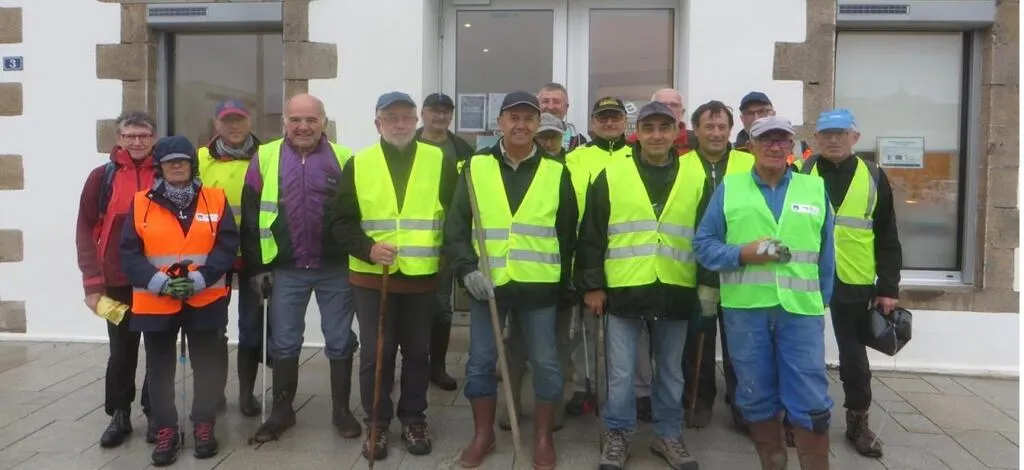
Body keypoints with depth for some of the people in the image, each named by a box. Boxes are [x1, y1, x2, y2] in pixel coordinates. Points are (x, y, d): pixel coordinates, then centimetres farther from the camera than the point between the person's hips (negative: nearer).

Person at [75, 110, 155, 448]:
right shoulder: (102, 176, 0)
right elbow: (86, 229, 0)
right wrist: (93, 281, -6)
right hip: (118, 282, 0)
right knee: (122, 351, 10)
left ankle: (155, 413, 23)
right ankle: (119, 415, 24)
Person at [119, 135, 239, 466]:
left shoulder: (215, 199, 1)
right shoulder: (141, 203, 2)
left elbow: (227, 246, -5)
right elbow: (129, 254, -2)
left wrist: (199, 279, -17)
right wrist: (160, 282, -16)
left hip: (205, 301, 0)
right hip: (154, 302, 1)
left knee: (206, 365, 8)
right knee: (160, 368, 9)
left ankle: (204, 424, 25)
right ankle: (166, 429, 24)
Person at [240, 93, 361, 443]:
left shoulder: (344, 159, -1)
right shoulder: (265, 158, 1)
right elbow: (250, 216, 3)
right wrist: (257, 266, 0)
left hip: (336, 269, -1)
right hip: (285, 270, 1)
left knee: (340, 341, 8)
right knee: (283, 343, 11)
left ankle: (341, 410, 23)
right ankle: (282, 409, 28)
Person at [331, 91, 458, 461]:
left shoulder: (440, 161, 2)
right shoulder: (358, 164, 3)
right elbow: (341, 221, 1)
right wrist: (366, 248, -16)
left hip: (423, 277, 0)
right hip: (372, 277, 0)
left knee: (417, 352, 12)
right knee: (375, 353, 7)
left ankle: (414, 419, 28)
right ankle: (377, 423, 22)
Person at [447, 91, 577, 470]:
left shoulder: (556, 173, 4)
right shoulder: (475, 168, 3)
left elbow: (568, 234, 8)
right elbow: (455, 227, 1)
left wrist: (567, 285, 7)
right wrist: (467, 268, -13)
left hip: (539, 287, 0)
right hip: (487, 285, 1)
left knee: (545, 363, 7)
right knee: (481, 361, 9)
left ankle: (543, 437, 25)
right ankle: (483, 435, 27)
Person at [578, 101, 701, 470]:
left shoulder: (694, 179, 6)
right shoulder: (611, 175, 0)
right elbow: (591, 236, -1)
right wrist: (592, 284, -5)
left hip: (675, 292, 2)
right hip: (623, 290, -2)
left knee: (671, 370, 14)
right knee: (621, 371, 7)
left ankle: (668, 434, 30)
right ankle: (617, 435, 24)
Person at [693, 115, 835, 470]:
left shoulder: (815, 189, 10)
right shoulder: (729, 188, 6)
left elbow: (825, 255, 12)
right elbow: (703, 244, 2)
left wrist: (823, 301, 9)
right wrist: (743, 254, -13)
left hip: (801, 309, 0)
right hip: (745, 308, 0)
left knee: (810, 399, -1)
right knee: (756, 396, 11)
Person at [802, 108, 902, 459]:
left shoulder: (873, 178, 3)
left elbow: (887, 238, 3)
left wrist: (888, 288, 0)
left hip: (854, 283, 0)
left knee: (853, 356, 10)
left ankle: (858, 423, 25)